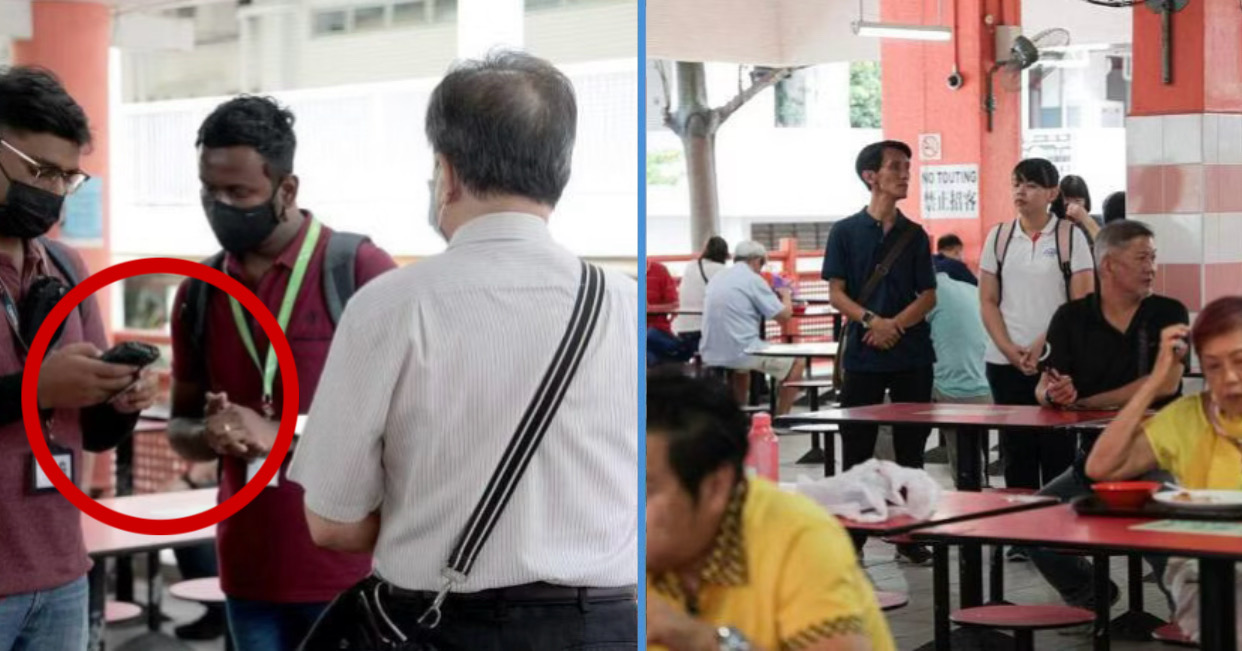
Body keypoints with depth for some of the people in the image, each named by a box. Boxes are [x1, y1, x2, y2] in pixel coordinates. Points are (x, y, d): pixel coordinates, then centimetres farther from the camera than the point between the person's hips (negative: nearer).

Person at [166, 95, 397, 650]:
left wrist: (280, 434, -19)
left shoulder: (359, 270, -8)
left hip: (349, 568, -4)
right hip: (249, 572, 5)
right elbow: (179, 428, 15)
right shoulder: (199, 292, 8)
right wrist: (209, 433, -8)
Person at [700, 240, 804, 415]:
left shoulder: (717, 278, 13)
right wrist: (786, 296, 14)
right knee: (796, 364, 10)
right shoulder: (753, 279, -8)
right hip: (741, 351, -8)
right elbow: (784, 315, -8)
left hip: (710, 354, 8)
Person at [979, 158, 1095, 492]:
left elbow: (1082, 303, -4)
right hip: (1005, 362, 3)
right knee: (1016, 452, 6)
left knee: (1057, 451, -2)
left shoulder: (1071, 236, 0)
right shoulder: (998, 236, 9)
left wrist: (1042, 345, -12)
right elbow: (988, 302, 8)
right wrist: (1009, 349, -6)